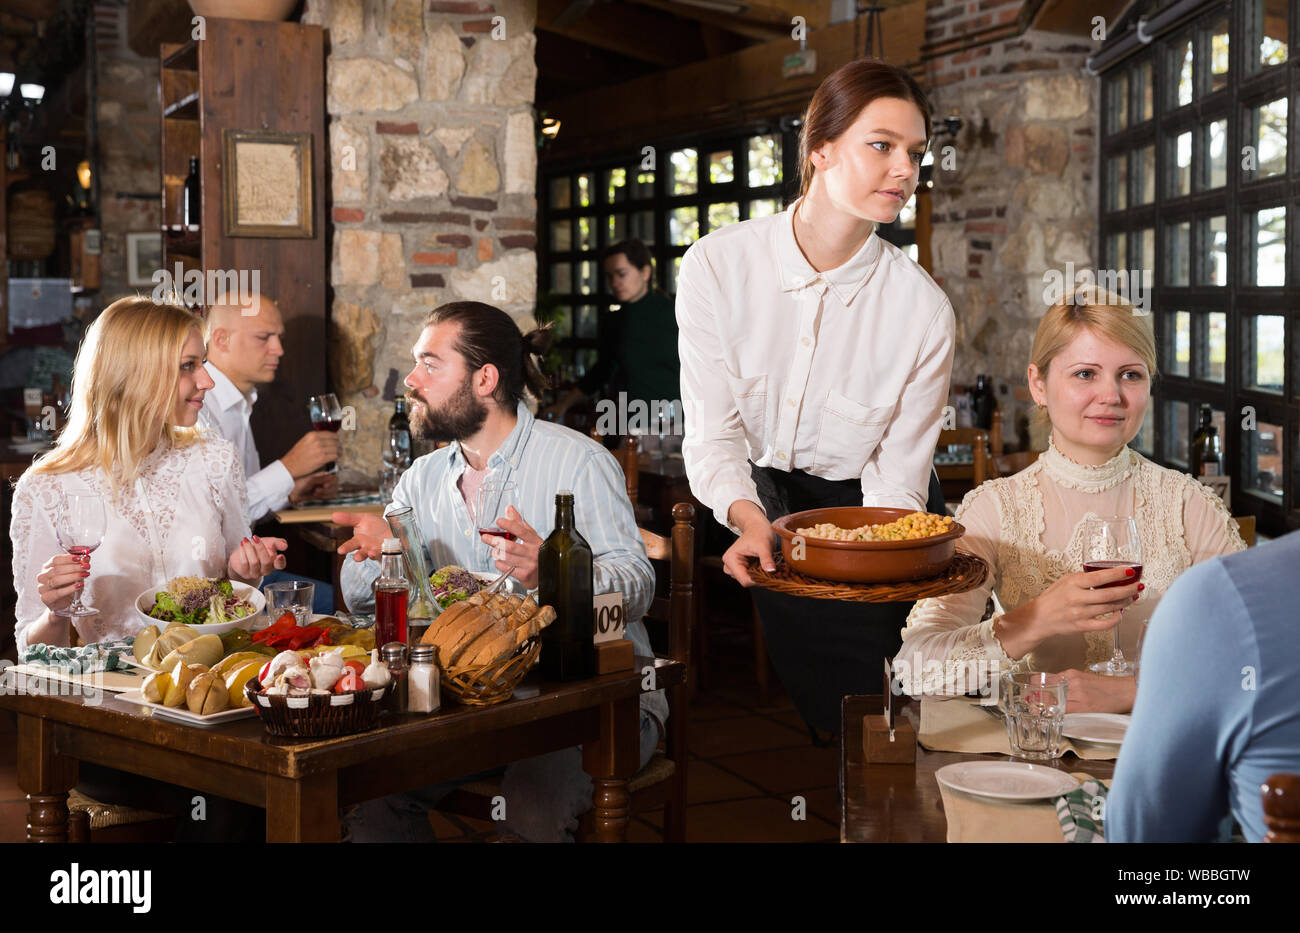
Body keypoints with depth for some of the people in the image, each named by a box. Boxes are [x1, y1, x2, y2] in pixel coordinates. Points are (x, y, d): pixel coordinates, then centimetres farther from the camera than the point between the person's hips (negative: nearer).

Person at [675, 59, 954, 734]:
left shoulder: (924, 309, -12)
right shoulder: (718, 266, -12)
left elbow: (899, 476, -8)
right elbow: (713, 430, -12)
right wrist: (749, 519, -31)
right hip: (755, 503, 1)